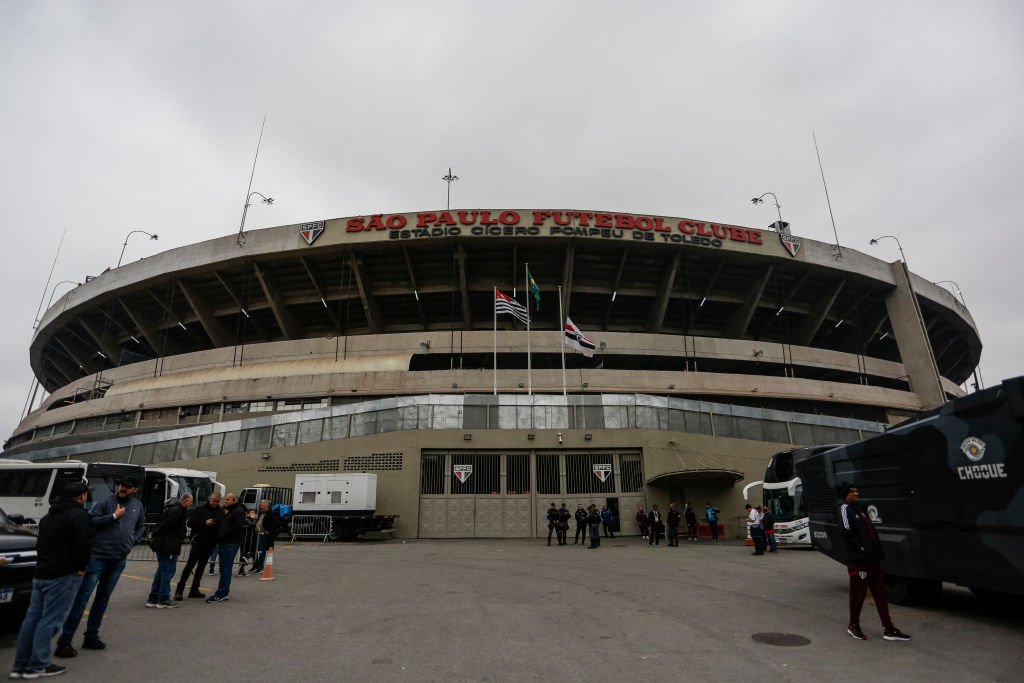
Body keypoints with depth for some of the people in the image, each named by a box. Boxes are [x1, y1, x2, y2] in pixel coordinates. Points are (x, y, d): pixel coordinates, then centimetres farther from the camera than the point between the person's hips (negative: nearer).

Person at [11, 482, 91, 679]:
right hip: (63, 575, -9)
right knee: (50, 620, -2)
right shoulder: (79, 515, -14)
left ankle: (21, 665, 17)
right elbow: (81, 545, -19)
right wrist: (81, 567, -4)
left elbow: (41, 543, 21)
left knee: (32, 618, 12)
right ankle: (38, 665, 2)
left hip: (40, 573, 9)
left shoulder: (49, 516, 17)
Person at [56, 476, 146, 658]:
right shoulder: (106, 502, -6)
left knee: (103, 599, 14)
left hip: (119, 560, 5)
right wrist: (113, 516, -19)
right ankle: (64, 641, 1)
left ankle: (91, 636, 23)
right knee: (82, 597, -5)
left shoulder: (138, 506, 8)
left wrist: (133, 540, 7)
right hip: (98, 556, -5)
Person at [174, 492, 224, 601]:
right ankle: (179, 590, 2)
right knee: (190, 565, -5)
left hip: (210, 544, 4)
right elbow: (190, 522, -9)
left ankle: (194, 589, 19)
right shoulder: (200, 509, -4)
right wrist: (204, 523, -21)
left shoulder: (221, 512, 6)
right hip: (198, 542, -4)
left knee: (201, 566, 11)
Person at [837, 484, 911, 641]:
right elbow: (846, 532, -19)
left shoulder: (858, 509, 19)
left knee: (881, 593, 10)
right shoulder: (845, 508, -9)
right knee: (858, 593, 2)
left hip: (872, 559, 9)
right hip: (857, 560, -9)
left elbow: (871, 532, 19)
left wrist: (878, 552, 9)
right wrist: (861, 548, -18)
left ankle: (888, 629, 17)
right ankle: (853, 626, 17)